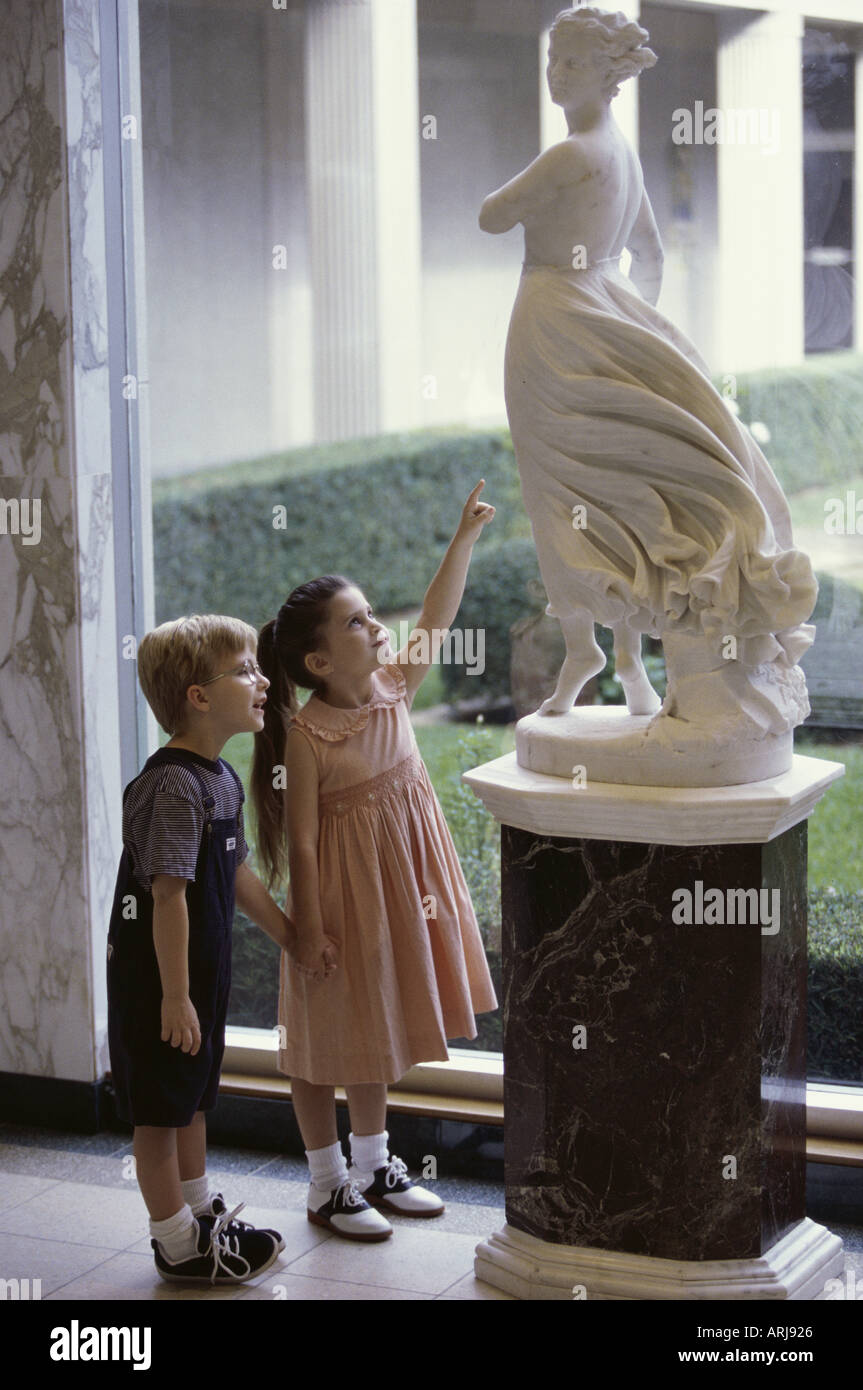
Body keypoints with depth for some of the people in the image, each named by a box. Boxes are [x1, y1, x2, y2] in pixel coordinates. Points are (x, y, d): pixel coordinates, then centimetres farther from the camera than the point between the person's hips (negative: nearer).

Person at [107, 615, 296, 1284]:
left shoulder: (221, 777, 7)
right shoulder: (174, 785, -24)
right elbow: (168, 895, -25)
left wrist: (290, 935, 22)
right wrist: (175, 996, -24)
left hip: (201, 971, 10)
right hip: (157, 978, -10)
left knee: (193, 1098, 22)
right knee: (159, 1111, 4)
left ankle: (202, 1214, 36)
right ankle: (178, 1246, 13)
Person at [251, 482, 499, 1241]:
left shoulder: (393, 689, -2)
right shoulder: (306, 736, -20)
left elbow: (436, 622, 8)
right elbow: (301, 841, -18)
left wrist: (466, 536, 6)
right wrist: (309, 929, -18)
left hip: (400, 887, 7)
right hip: (341, 893, -7)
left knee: (377, 1031, 19)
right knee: (322, 1040, 8)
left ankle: (373, 1167, 33)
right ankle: (328, 1184, 21)